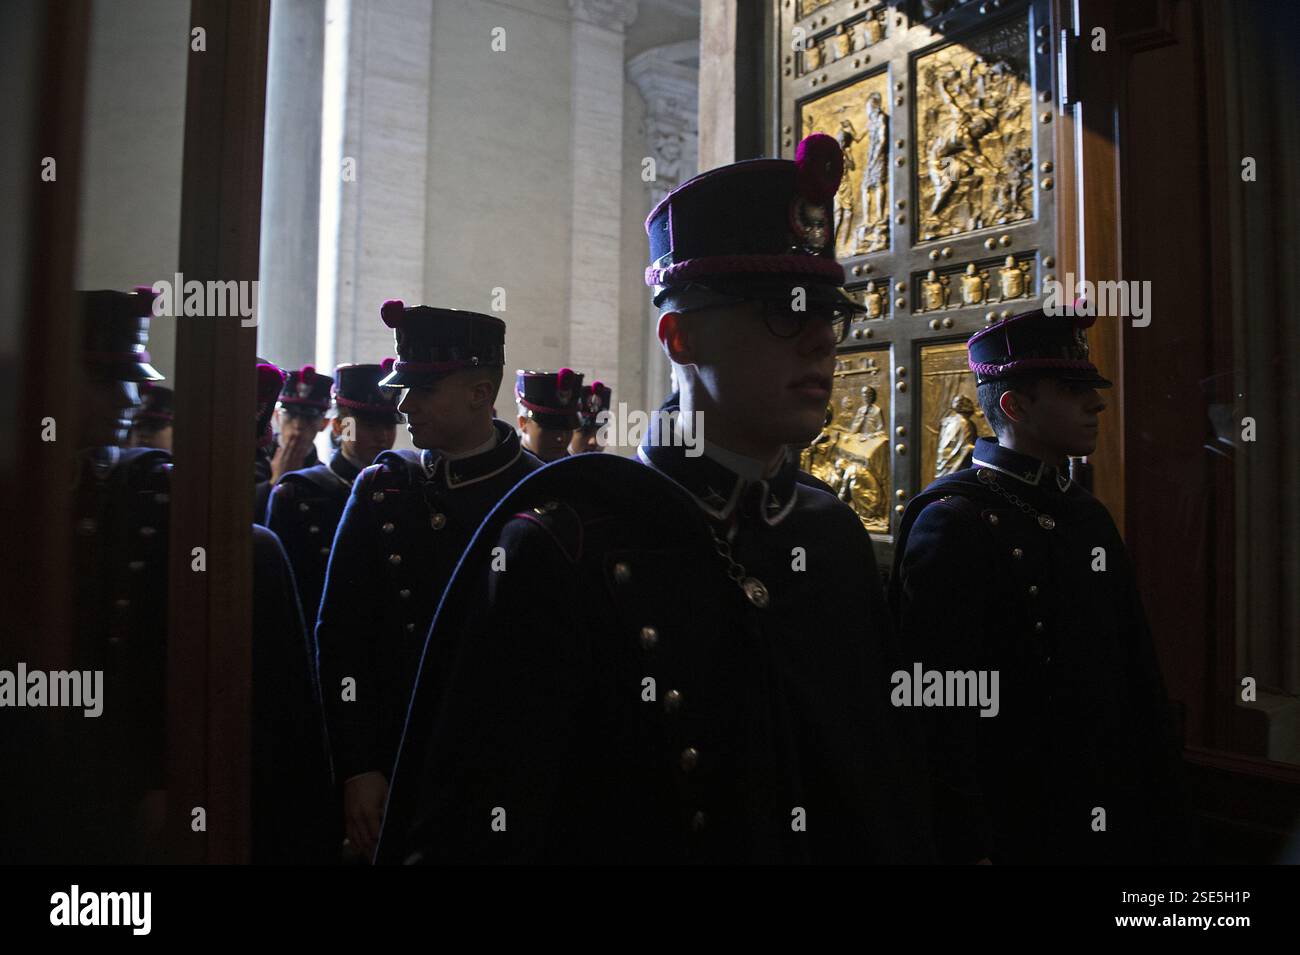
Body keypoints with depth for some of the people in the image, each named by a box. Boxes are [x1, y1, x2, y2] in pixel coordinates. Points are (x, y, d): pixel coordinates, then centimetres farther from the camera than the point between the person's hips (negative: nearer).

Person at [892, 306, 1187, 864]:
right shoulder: (952, 522, -19)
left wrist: (1161, 794, 12)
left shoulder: (1089, 516, 7)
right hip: (1016, 830, -7)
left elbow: (1138, 670, 13)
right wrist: (968, 847, -19)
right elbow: (939, 708, -21)